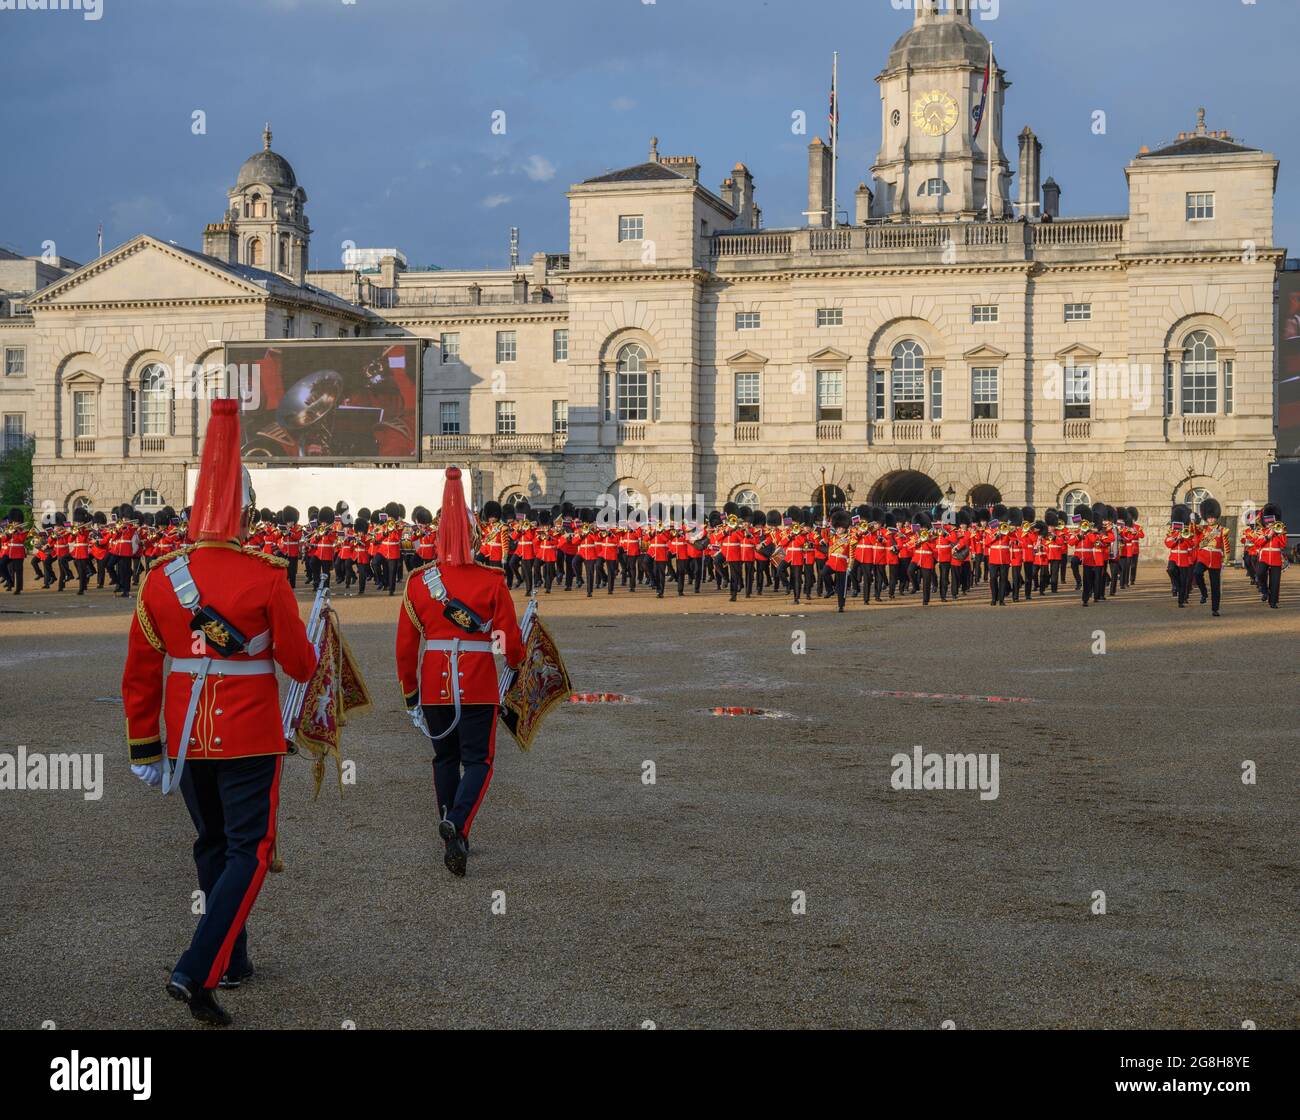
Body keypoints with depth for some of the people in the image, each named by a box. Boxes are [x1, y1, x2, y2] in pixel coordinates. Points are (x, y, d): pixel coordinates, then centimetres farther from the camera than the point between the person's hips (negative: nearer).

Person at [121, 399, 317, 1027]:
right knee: (250, 852, 1)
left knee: (213, 846, 20)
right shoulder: (266, 577, -13)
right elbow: (300, 667, -7)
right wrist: (308, 643, 16)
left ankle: (232, 962, 31)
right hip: (250, 739, -5)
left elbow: (139, 675, 2)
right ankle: (197, 974, -11)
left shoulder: (160, 577, -2)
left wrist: (144, 750, 11)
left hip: (186, 740, 5)